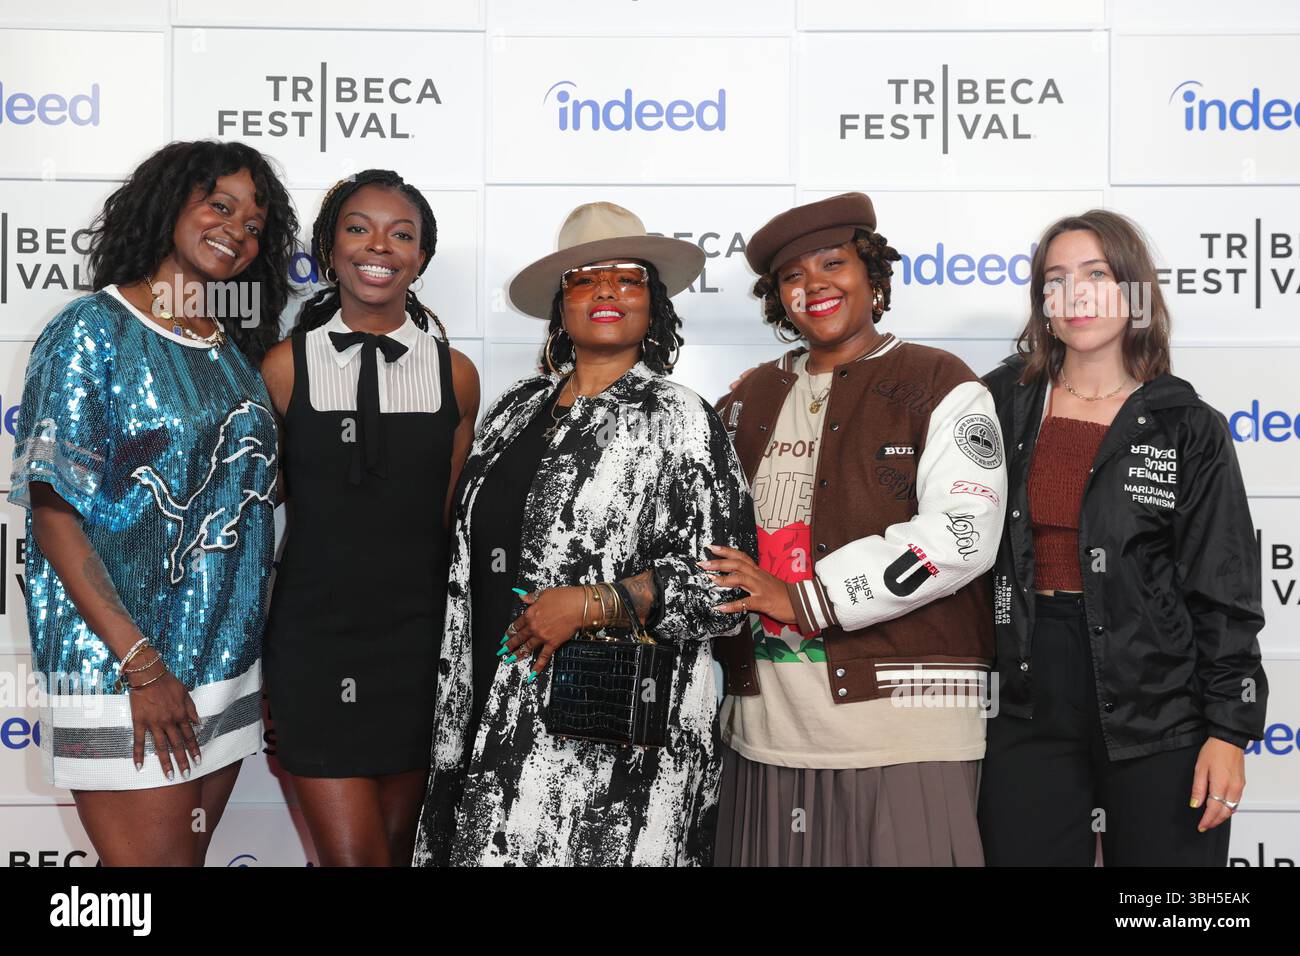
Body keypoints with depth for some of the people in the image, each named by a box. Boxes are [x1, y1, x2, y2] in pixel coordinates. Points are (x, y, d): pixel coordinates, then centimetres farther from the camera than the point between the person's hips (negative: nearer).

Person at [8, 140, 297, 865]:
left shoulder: (237, 351, 11)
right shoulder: (93, 331, -6)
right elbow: (54, 516, -11)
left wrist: (257, 667, 7)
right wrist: (142, 665, -16)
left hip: (227, 670, 6)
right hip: (118, 673, -6)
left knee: (190, 854, 13)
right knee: (158, 860, -3)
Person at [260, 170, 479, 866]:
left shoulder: (454, 374, 3)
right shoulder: (286, 365, -2)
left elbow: (452, 521, 8)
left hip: (418, 646, 2)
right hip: (314, 645, -2)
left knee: (397, 845, 14)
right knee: (353, 856, -5)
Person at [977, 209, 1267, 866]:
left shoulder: (1189, 429, -1)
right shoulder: (1003, 403, 5)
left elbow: (1223, 594, -2)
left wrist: (1229, 730, -6)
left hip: (1159, 716, -2)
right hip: (1031, 708, 2)